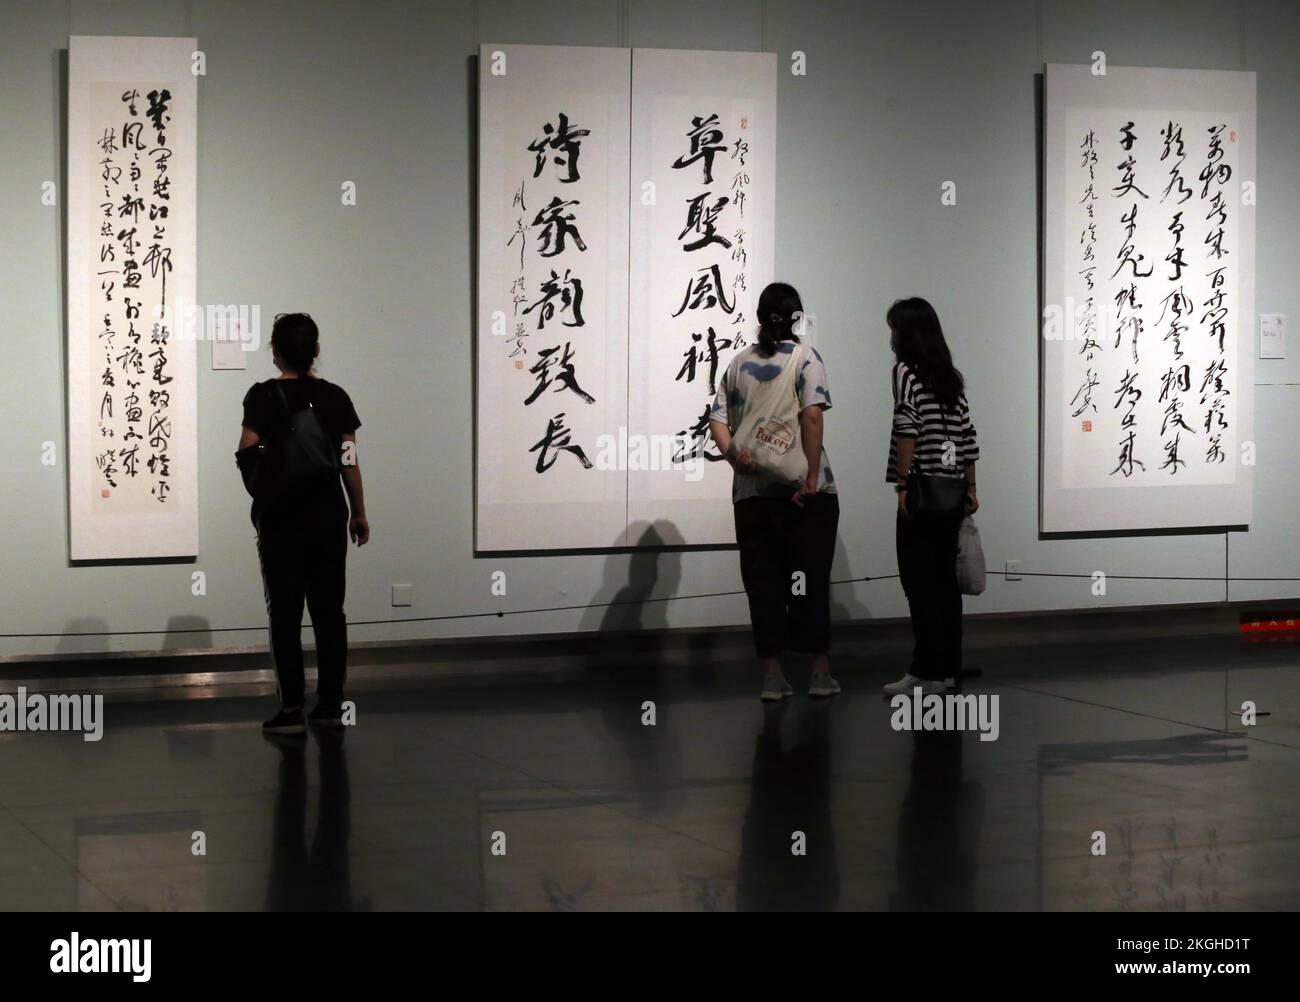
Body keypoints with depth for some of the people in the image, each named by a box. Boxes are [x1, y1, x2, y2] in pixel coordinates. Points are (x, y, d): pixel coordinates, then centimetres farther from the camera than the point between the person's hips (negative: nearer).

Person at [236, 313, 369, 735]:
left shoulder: (264, 396, -8)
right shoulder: (335, 397, 3)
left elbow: (247, 454, -18)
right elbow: (350, 461, 4)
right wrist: (360, 513, 12)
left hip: (281, 518, -3)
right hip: (328, 515, 3)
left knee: (285, 614, 0)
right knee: (329, 611, 9)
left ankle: (292, 709, -2)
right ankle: (330, 705, 12)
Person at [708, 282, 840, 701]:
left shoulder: (738, 363, 11)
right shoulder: (804, 357, -2)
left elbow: (717, 421, 1)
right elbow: (812, 416, -14)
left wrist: (733, 453, -11)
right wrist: (812, 474, -15)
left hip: (750, 491, 3)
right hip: (804, 492, -3)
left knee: (763, 582, 6)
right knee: (810, 580, 4)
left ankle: (772, 676, 5)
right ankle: (820, 672, 7)